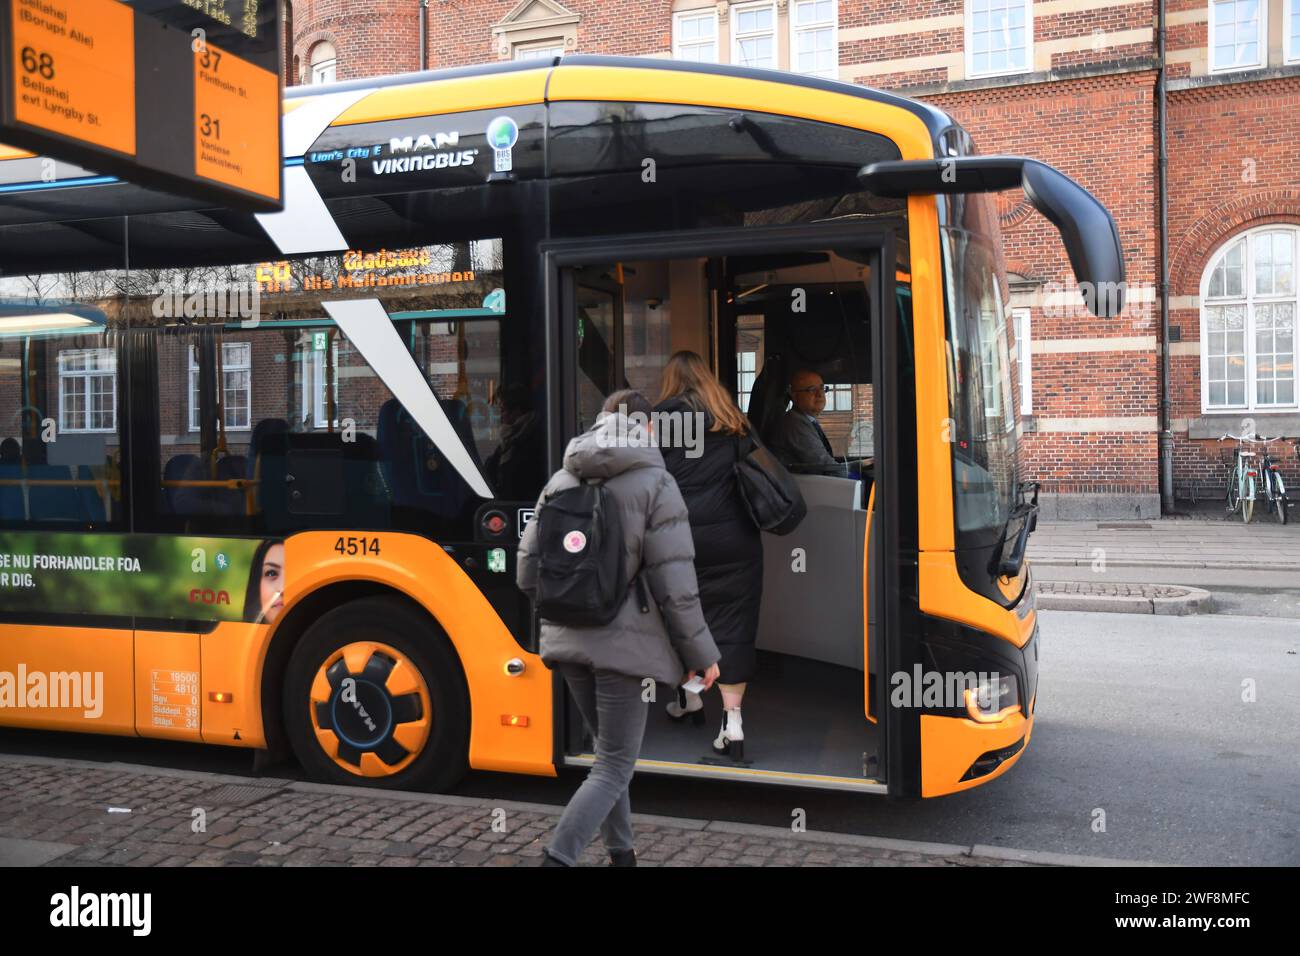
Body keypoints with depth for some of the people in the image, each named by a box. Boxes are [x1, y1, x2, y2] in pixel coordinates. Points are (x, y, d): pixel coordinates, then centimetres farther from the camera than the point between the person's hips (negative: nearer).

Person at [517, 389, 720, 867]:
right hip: (623, 642, -5)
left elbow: (529, 573, 6)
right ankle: (556, 860, -10)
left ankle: (621, 855, 30)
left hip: (569, 642, 6)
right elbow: (675, 585, -13)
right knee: (614, 767, 4)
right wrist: (703, 654, -2)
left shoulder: (560, 481, 6)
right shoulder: (656, 483, -9)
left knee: (611, 750, 23)